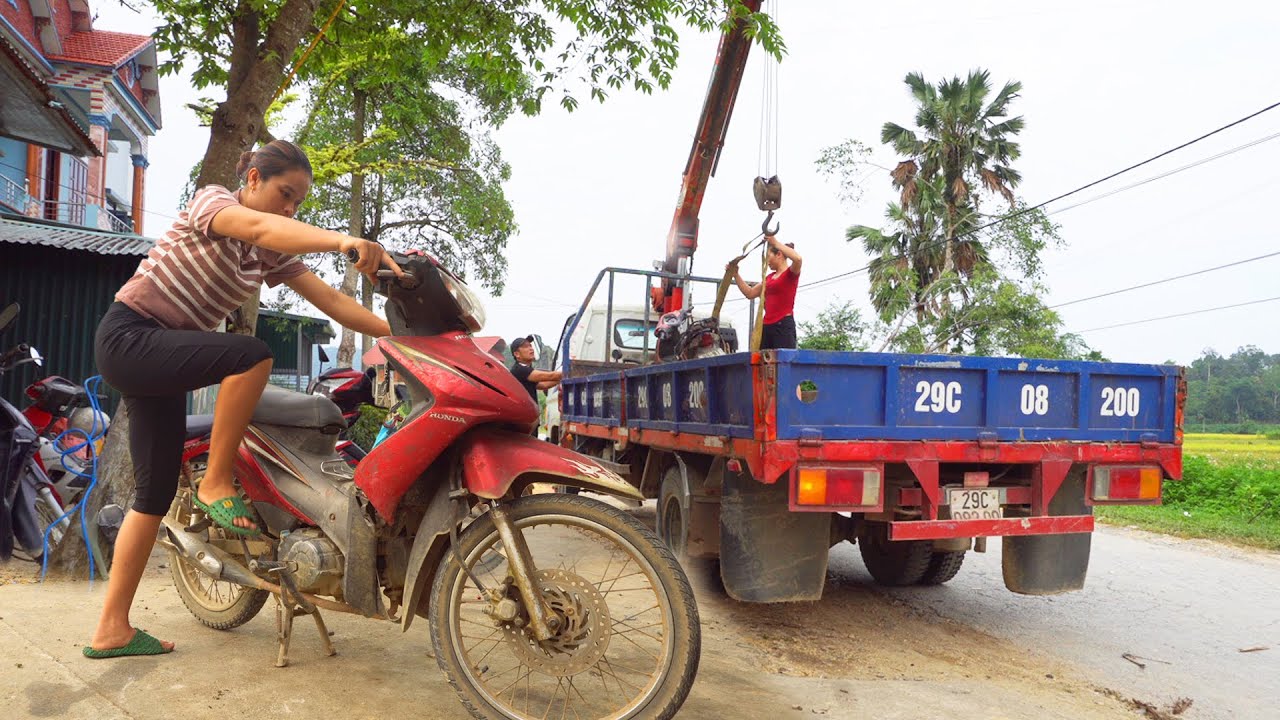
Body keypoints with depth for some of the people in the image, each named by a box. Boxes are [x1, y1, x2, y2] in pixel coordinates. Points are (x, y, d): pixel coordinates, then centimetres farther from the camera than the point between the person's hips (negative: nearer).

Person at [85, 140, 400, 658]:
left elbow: (329, 300, 1)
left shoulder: (273, 252, 10)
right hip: (128, 335, -8)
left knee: (157, 492, 5)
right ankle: (217, 483, -15)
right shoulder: (211, 200, -11)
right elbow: (259, 227, -34)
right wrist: (343, 241, -51)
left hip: (166, 354, 8)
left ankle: (112, 630, 13)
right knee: (252, 355, -31)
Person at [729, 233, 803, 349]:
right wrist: (735, 274, 16)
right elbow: (750, 293, 23)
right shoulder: (770, 277, 20)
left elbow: (798, 259, -25)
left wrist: (775, 242, -18)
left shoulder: (791, 273, -2)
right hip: (767, 326, 8)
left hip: (783, 325, -8)